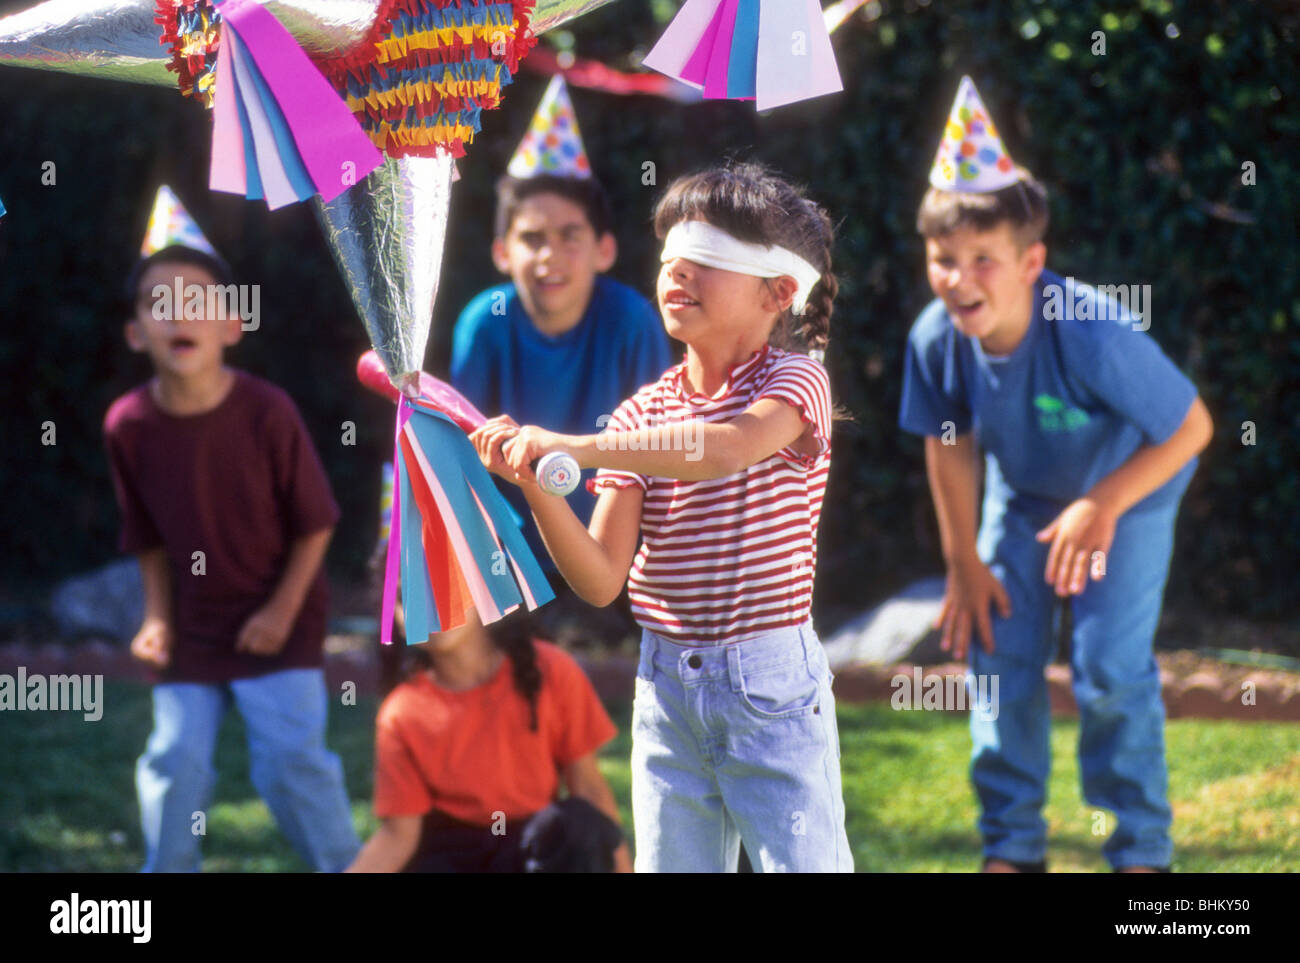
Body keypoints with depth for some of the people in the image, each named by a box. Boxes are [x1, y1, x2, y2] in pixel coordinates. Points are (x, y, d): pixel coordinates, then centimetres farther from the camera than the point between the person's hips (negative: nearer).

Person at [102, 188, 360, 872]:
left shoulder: (267, 412, -20)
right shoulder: (128, 425, -13)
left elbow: (314, 522, -9)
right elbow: (149, 535, 3)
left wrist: (283, 609, -14)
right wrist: (157, 616, -4)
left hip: (275, 620, -3)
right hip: (191, 623, 3)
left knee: (291, 757, -9)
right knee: (175, 761, 0)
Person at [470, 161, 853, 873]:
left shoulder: (794, 379, -6)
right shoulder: (641, 414, 7)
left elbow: (732, 445, -31)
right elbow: (600, 580, 0)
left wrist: (573, 447, -33)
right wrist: (534, 483, -17)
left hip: (771, 687, -5)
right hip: (666, 687, 5)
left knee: (803, 861, -5)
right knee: (672, 865, 9)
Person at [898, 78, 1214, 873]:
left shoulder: (1093, 336, -39)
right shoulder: (937, 341, -26)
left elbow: (1191, 427, -27)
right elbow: (950, 445, -6)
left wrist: (1102, 507, -27)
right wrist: (964, 564, 0)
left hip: (1129, 489, -4)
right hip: (1023, 498, 4)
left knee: (1111, 666, -10)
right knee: (1000, 656, 2)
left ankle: (1142, 850, 7)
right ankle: (1013, 847, 16)